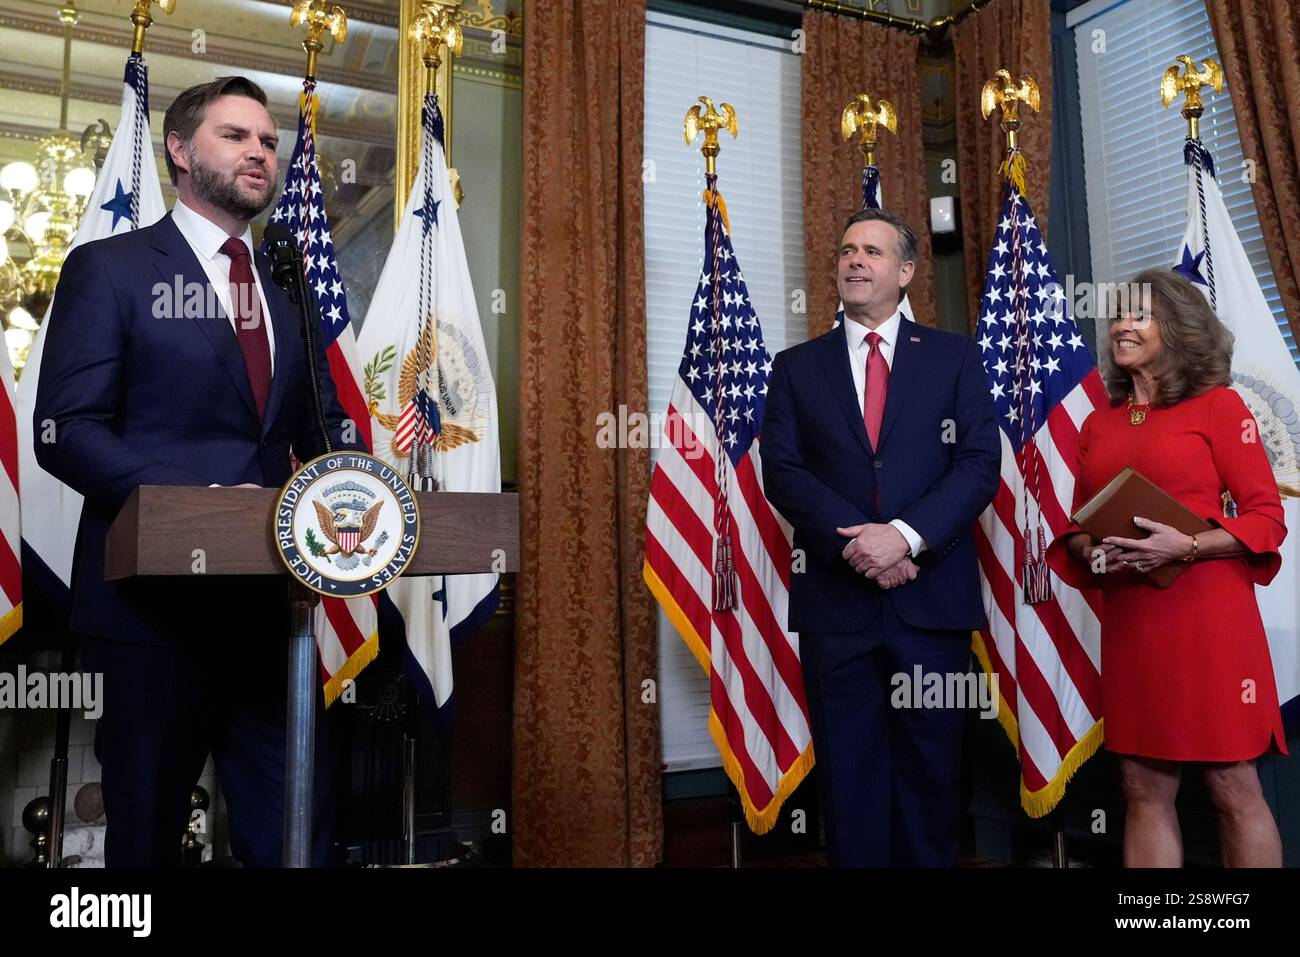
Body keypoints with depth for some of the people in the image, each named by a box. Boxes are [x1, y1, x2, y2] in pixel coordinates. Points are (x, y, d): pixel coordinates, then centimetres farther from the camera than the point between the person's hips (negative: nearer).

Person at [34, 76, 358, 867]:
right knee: (149, 832, 12)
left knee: (296, 828, 9)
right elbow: (66, 431, -9)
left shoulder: (292, 287, 15)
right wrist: (201, 498, -22)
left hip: (274, 595, 4)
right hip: (156, 597, -4)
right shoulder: (110, 268, 0)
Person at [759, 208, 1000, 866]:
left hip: (932, 595, 0)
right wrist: (856, 542, -14)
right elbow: (782, 471, -1)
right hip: (835, 597, 1)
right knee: (848, 773, 9)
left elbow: (981, 463, -2)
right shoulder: (797, 367, 10)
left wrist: (905, 534, -16)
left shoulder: (954, 357, 9)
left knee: (930, 768, 9)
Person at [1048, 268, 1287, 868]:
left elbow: (1267, 517, -4)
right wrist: (1091, 552, -6)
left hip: (1206, 618, -4)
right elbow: (1077, 525, 16)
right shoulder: (1098, 424, 13)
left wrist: (1187, 547, -19)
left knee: (1233, 788, 3)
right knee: (1144, 790, 8)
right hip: (1128, 624, 5)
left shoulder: (1216, 405, 0)